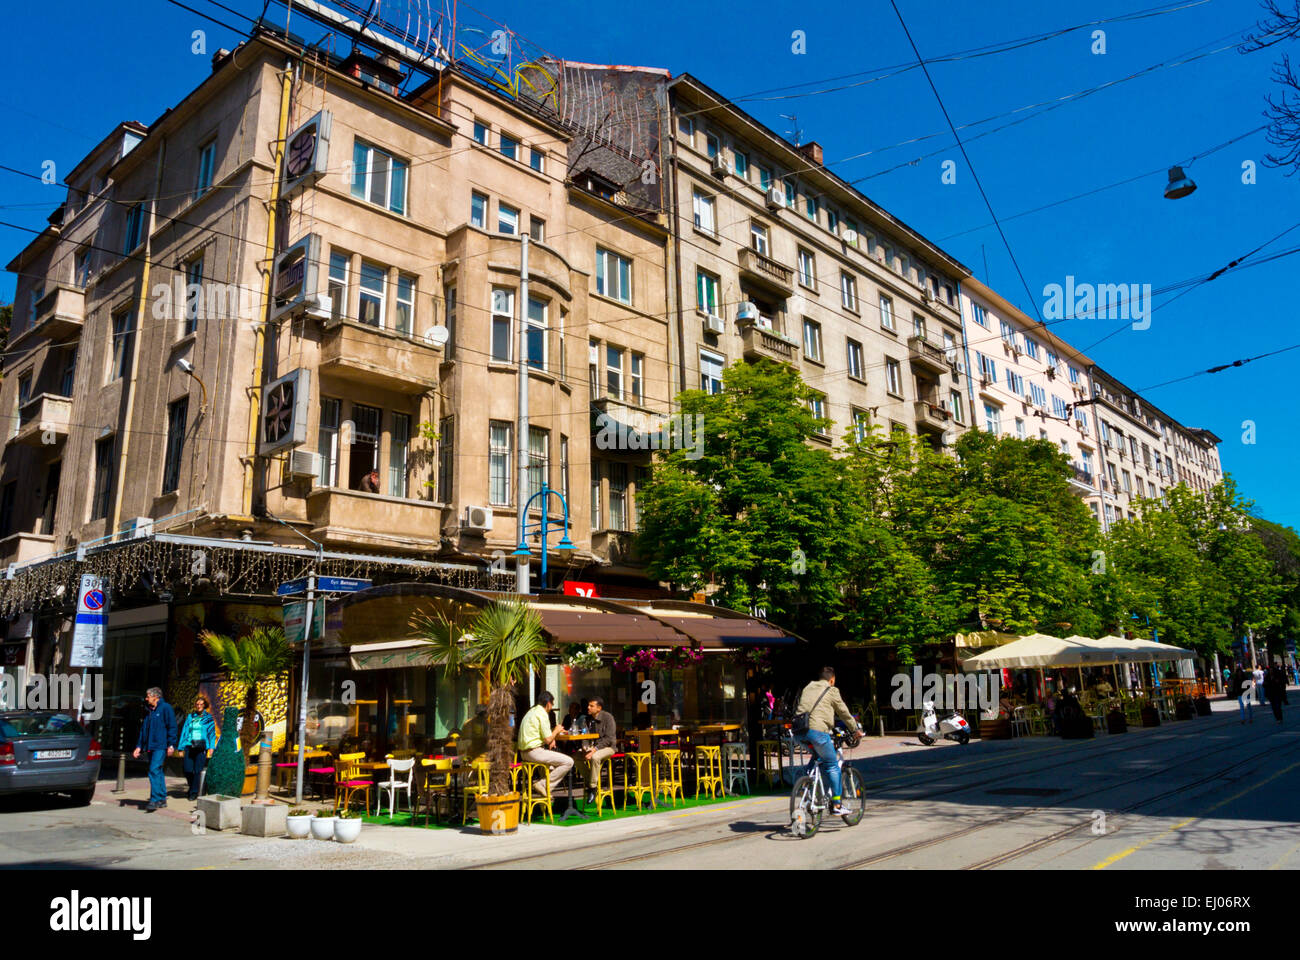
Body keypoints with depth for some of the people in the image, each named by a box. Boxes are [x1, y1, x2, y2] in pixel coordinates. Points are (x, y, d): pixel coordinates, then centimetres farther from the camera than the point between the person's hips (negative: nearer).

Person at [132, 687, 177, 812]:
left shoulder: (166, 708, -5)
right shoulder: (149, 711, 19)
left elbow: (172, 727, -9)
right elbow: (143, 729, 23)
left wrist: (171, 745, -14)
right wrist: (139, 746, 15)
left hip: (161, 746, -8)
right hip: (150, 746, 8)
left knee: (154, 770, -16)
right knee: (157, 772, 11)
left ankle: (155, 799, -17)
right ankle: (162, 799, 18)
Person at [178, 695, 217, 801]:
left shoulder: (209, 718, 6)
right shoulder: (190, 717, 13)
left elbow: (212, 733, 1)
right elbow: (184, 731, 13)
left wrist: (211, 747, -9)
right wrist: (181, 747, 7)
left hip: (202, 747, -2)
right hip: (190, 746, 2)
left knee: (197, 770, -7)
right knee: (188, 770, -2)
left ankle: (194, 792, 4)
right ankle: (192, 787, 24)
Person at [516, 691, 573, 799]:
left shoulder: (532, 711, 17)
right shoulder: (542, 714, -13)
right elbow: (548, 739, -15)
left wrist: (552, 738, 11)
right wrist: (556, 731, 3)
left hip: (524, 752, 10)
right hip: (534, 752, -10)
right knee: (568, 762, -10)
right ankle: (543, 785, -8)